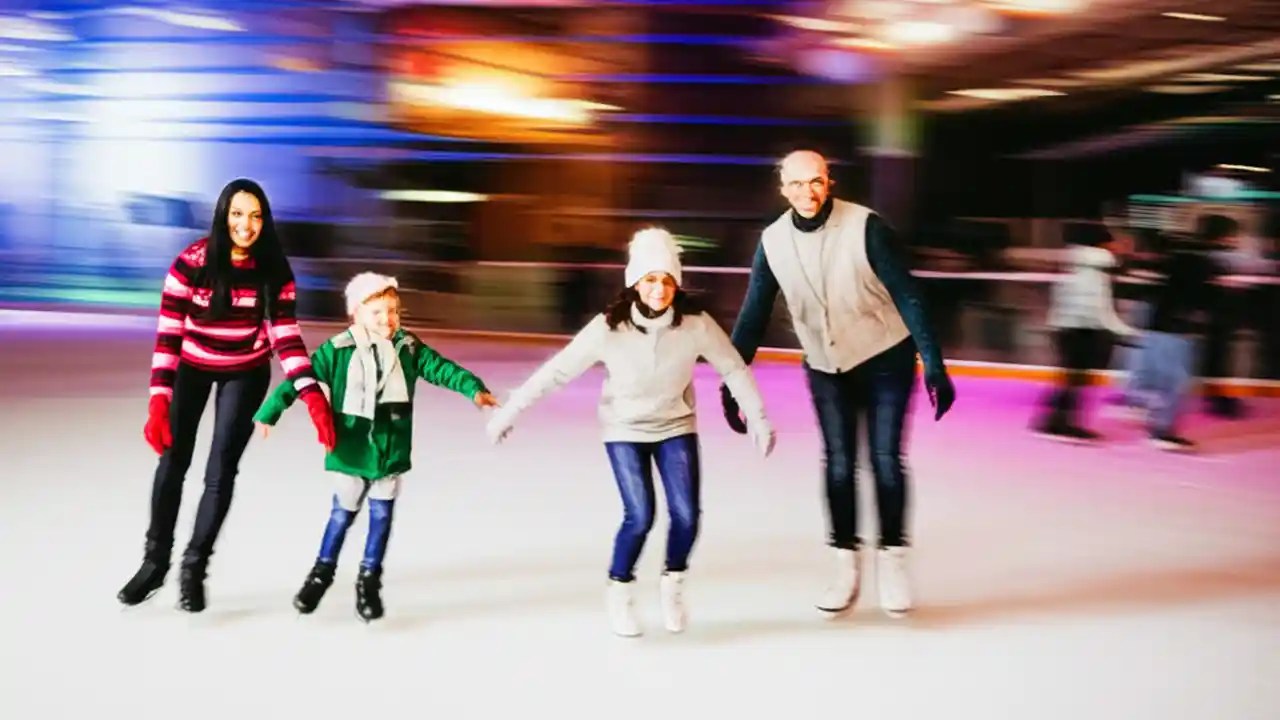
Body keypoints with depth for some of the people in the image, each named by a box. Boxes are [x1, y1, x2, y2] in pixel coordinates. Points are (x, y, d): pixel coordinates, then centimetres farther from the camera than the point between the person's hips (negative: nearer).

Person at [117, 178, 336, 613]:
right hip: (191, 368, 0)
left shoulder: (275, 271, -18)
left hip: (245, 374, 0)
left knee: (221, 470, -5)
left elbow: (286, 337, -19)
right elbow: (168, 335, -23)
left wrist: (313, 395, -31)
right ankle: (155, 561, 23)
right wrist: (158, 402, -31)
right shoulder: (191, 263, -23)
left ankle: (194, 568, 13)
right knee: (172, 462, 3)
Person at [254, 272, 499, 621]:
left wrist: (475, 389, -21)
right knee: (342, 513, 12)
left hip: (391, 450, 2)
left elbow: (441, 368, -6)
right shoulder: (338, 350, -11)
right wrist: (268, 412, -15)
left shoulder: (408, 348, -3)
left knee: (381, 515, 7)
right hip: (351, 449, -2)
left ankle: (369, 579, 22)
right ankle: (322, 572, 33)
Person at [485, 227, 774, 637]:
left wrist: (758, 419, 0)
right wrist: (509, 411, -15)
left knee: (686, 514, -10)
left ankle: (673, 584, 20)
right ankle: (620, 591, 15)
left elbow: (734, 368, -7)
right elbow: (557, 371, -18)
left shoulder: (696, 324, -20)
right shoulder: (609, 328, -24)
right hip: (625, 430, -2)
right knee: (640, 516, -14)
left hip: (676, 427, 2)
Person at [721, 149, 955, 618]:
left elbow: (906, 296, -21)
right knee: (838, 462, 2)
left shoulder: (865, 227, -22)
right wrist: (731, 380, -4)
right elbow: (754, 315, -3)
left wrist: (934, 365, -24)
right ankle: (845, 561, 15)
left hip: (885, 359, -3)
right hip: (825, 367, 3)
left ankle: (893, 558, 13)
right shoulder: (773, 242, -11)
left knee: (886, 459, -4)